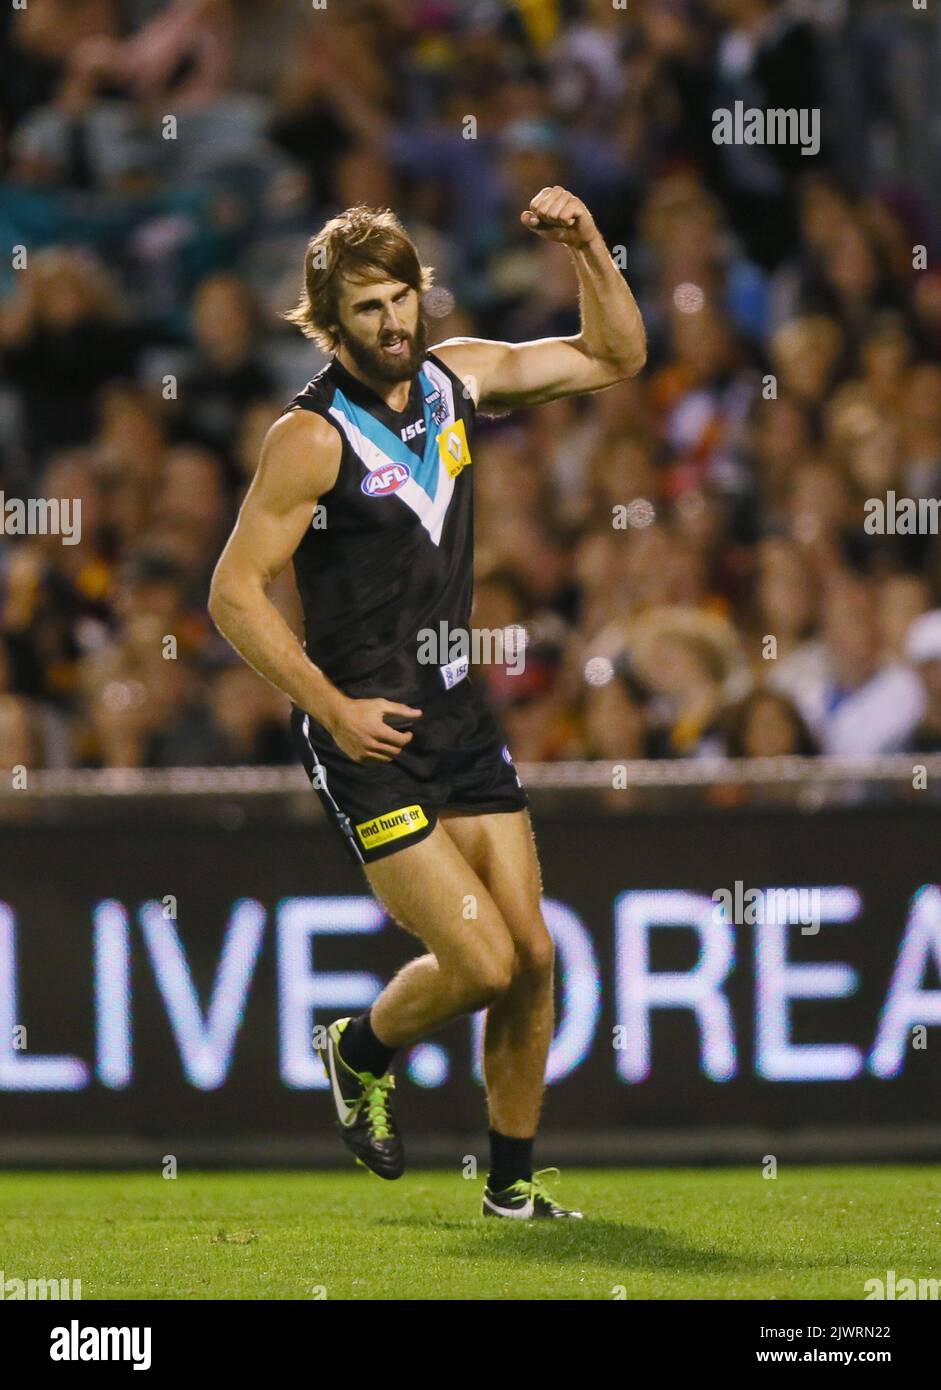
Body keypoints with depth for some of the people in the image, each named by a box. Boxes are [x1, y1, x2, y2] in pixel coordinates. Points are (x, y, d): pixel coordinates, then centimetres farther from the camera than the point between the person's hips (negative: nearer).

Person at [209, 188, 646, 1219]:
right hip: (368, 738, -6)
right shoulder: (311, 436, -13)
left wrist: (586, 246, -1)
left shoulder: (455, 378, 5)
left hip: (459, 712, 6)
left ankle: (512, 1182, 16)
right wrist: (333, 709, -16)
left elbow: (613, 357, 16)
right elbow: (233, 595, -12)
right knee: (479, 962, -13)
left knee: (531, 952, 2)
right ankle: (361, 1053, 18)